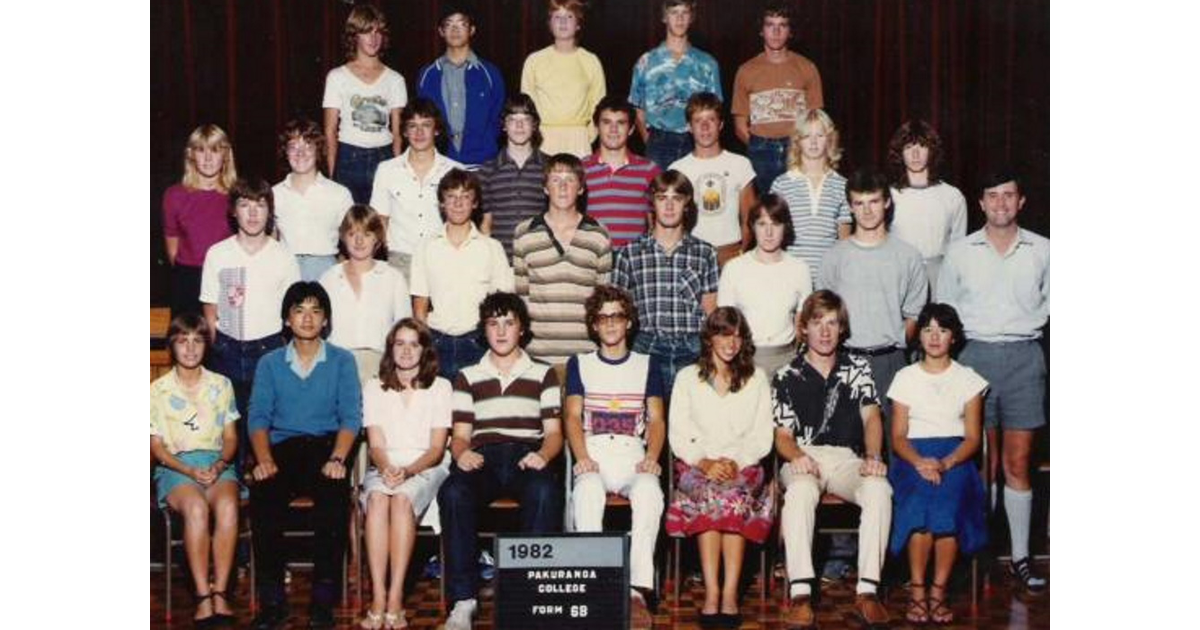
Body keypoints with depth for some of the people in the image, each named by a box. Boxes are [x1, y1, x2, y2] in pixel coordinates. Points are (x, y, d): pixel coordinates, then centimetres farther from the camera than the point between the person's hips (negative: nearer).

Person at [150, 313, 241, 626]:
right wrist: (190, 471, -12)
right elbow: (156, 446, 4)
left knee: (228, 505, -33)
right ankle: (203, 595, -32)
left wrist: (219, 465, -8)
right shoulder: (157, 390, 8)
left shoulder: (221, 385, 15)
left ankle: (220, 592, -30)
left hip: (217, 464, 2)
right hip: (174, 467, -2)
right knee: (196, 507, -35)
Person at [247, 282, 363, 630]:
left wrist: (336, 459, -16)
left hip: (326, 445, -1)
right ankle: (271, 600, -22)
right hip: (282, 448, 1)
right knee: (263, 495, -31)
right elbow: (258, 417, 7)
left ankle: (323, 600, -25)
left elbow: (351, 417, 2)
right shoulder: (270, 363, 18)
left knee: (334, 495, -33)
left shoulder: (342, 361, 13)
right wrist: (264, 460, -12)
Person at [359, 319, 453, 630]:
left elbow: (437, 448, 2)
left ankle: (395, 599, -38)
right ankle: (378, 598, -39)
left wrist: (407, 471, -17)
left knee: (402, 498, -36)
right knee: (377, 498, -35)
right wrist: (386, 469, -17)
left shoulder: (440, 387, 9)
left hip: (425, 468, -1)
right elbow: (376, 445, 5)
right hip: (384, 468, 1)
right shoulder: (374, 387, 14)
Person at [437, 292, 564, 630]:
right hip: (483, 458, 1)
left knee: (544, 492, -38)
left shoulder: (543, 374, 20)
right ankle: (463, 599, -31)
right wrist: (461, 453, -10)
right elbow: (460, 434, 14)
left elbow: (554, 431, 12)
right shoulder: (467, 377, 22)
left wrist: (543, 455, -11)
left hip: (527, 456, -1)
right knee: (453, 493, -34)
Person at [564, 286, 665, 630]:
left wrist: (652, 457, -9)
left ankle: (637, 589, -39)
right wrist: (582, 457, -11)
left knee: (649, 492, -35)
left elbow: (656, 420, 11)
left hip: (633, 453, 0)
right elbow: (573, 415, 7)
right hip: (593, 453, 0)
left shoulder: (647, 365, 20)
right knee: (587, 492, -36)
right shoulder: (579, 365, 19)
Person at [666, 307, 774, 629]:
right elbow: (678, 436, 7)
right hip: (696, 466, 0)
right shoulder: (687, 378, 15)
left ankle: (730, 594, -36)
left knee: (732, 496, -34)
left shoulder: (757, 379, 17)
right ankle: (712, 592, -37)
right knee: (709, 495, -35)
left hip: (743, 466, 0)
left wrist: (735, 462, -10)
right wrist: (704, 462, -12)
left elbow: (762, 438, 9)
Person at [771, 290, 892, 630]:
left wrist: (873, 457, -13)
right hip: (804, 459, -1)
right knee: (800, 490, -38)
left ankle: (867, 590, -32)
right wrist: (796, 456, -17)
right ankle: (801, 593, -42)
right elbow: (782, 435, 7)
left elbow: (871, 416, 7)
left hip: (848, 458, 2)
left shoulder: (858, 367, 18)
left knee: (879, 488, -33)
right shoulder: (787, 377, 13)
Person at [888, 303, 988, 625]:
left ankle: (938, 592, -22)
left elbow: (973, 437, 4)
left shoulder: (968, 379, 11)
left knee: (948, 501, -32)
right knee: (920, 501, -32)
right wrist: (919, 461, -16)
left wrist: (946, 463, -17)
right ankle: (917, 592, -24)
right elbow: (898, 437, 6)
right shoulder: (906, 377, 12)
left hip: (955, 458, 0)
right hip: (913, 457, 0)